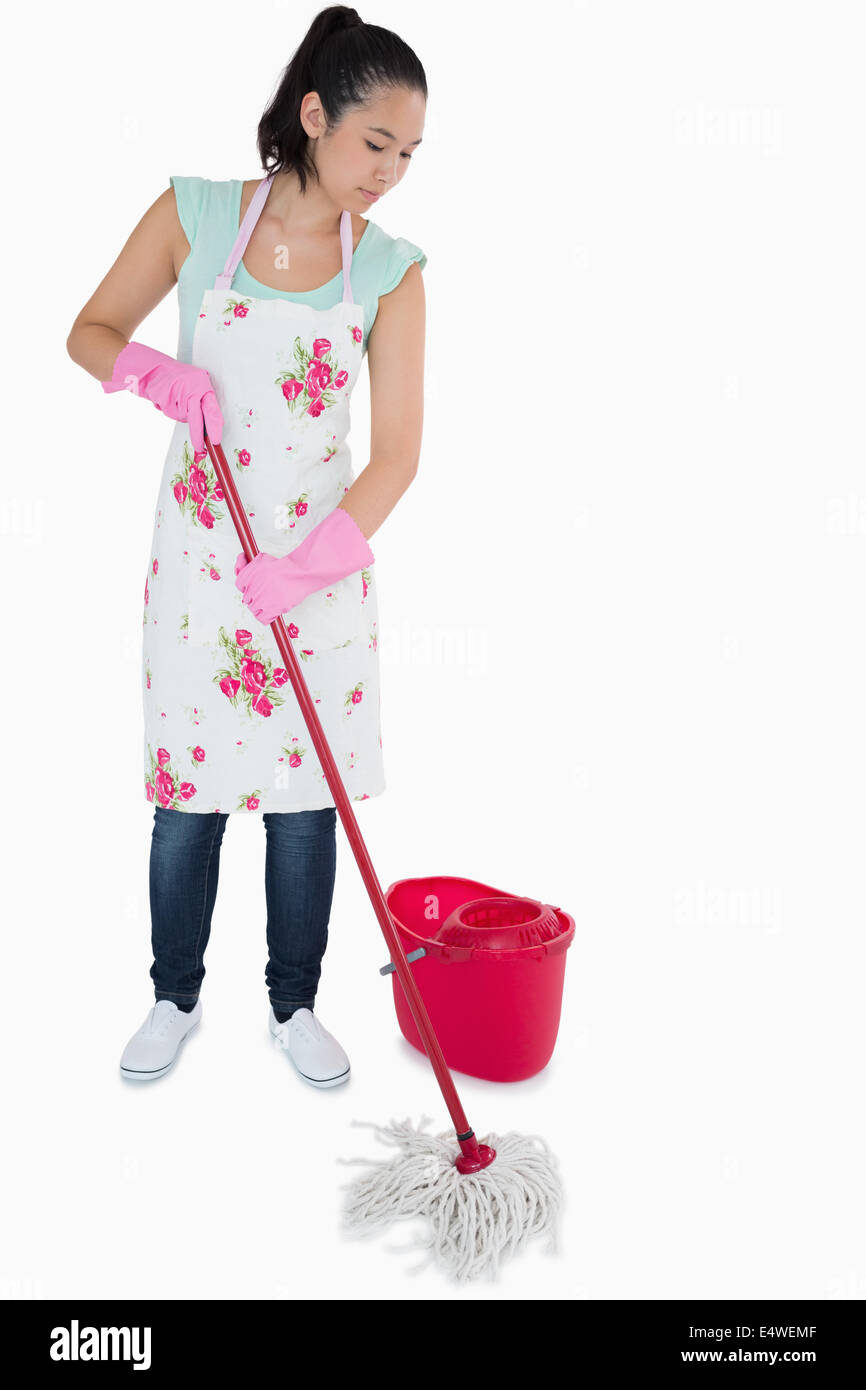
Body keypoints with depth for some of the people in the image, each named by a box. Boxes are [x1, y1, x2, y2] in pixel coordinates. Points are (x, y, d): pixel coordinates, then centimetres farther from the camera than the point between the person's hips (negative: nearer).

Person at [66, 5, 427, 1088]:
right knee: (186, 793, 7)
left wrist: (308, 564, -21)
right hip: (199, 553, 0)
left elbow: (396, 453, -8)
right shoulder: (196, 214, -2)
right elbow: (91, 332, 7)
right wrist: (158, 373, -15)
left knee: (305, 797, 6)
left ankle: (293, 1004, 27)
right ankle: (176, 998, 29)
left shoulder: (389, 270, -3)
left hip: (322, 565, 0)